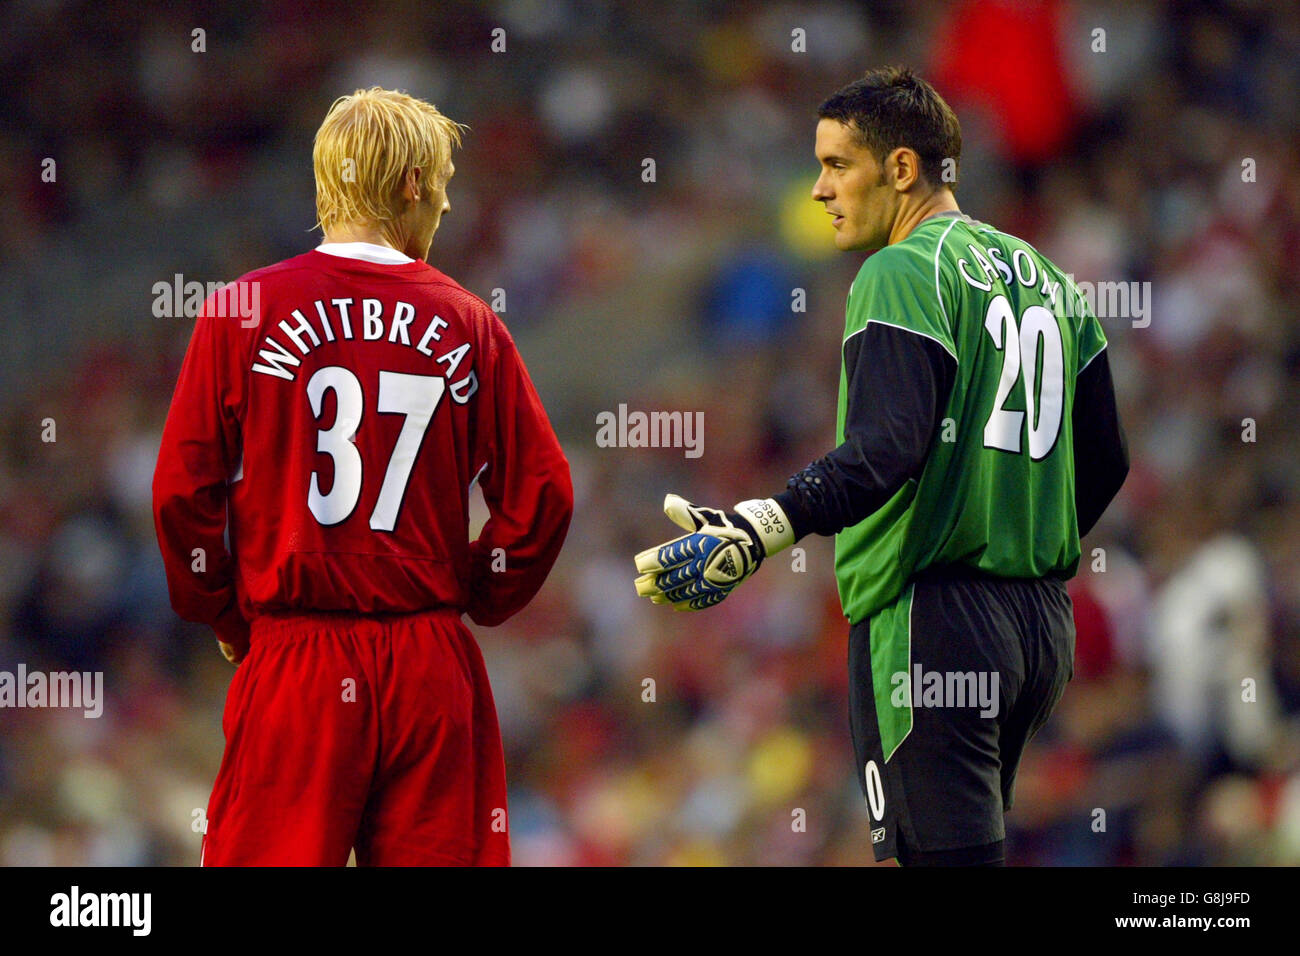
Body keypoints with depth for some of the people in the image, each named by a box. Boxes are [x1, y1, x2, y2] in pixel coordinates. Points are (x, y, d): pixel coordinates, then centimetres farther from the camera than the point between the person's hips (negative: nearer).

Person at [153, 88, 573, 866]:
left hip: (294, 663, -1)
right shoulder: (469, 325, 2)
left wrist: (221, 614, 10)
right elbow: (543, 494, 1)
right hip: (433, 669, 1)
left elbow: (183, 487, -4)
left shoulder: (244, 311, -2)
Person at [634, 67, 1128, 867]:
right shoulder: (1043, 277, 17)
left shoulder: (905, 274, -9)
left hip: (931, 617, -9)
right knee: (972, 838, 14)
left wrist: (764, 529, -34)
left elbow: (886, 448, -24)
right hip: (1042, 622, 9)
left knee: (941, 851, -10)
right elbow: (1105, 461, 20)